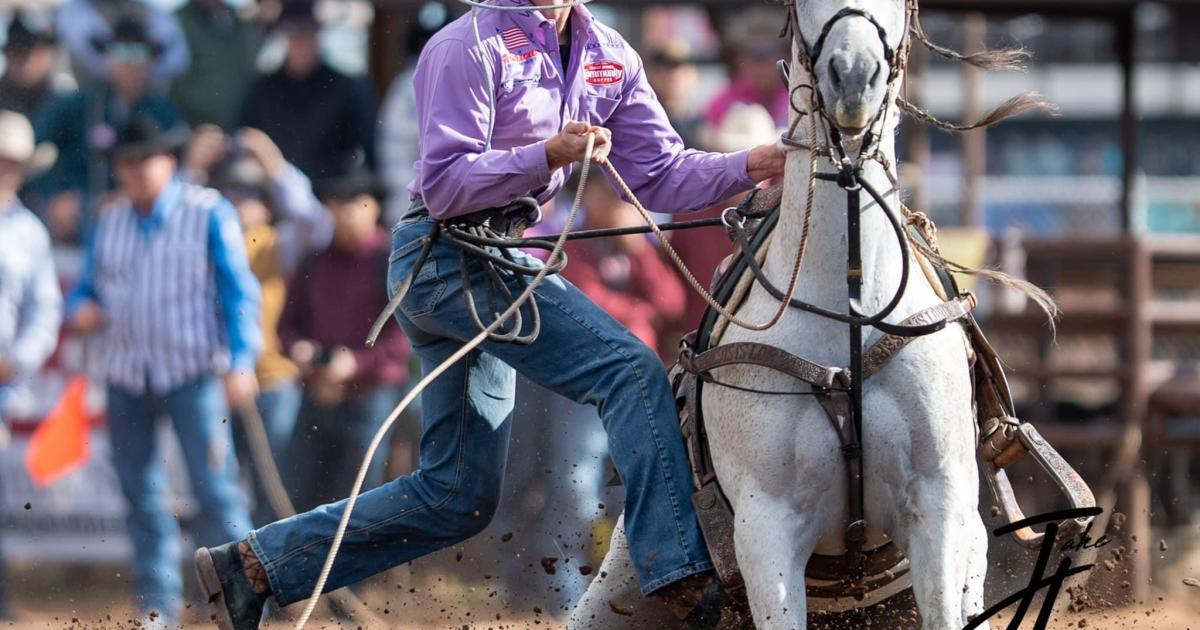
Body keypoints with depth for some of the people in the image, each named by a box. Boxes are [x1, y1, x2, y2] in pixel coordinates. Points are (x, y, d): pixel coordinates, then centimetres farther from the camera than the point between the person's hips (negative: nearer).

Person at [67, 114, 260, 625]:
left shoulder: (208, 214, -2)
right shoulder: (110, 220, 12)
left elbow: (238, 291, -3)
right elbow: (90, 286, 18)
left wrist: (240, 362, -11)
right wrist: (82, 310, -6)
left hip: (193, 374, -5)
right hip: (126, 375, 5)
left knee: (215, 488, -11)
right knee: (141, 493, 6)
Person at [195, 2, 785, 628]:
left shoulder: (610, 58, 10)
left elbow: (660, 174, 8)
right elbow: (445, 186, -17)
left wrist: (753, 165, -8)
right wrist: (547, 155, -30)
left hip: (494, 257, 9)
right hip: (446, 255, -9)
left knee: (459, 494, 10)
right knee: (630, 369, -19)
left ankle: (252, 566, 14)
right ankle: (681, 574, -23)